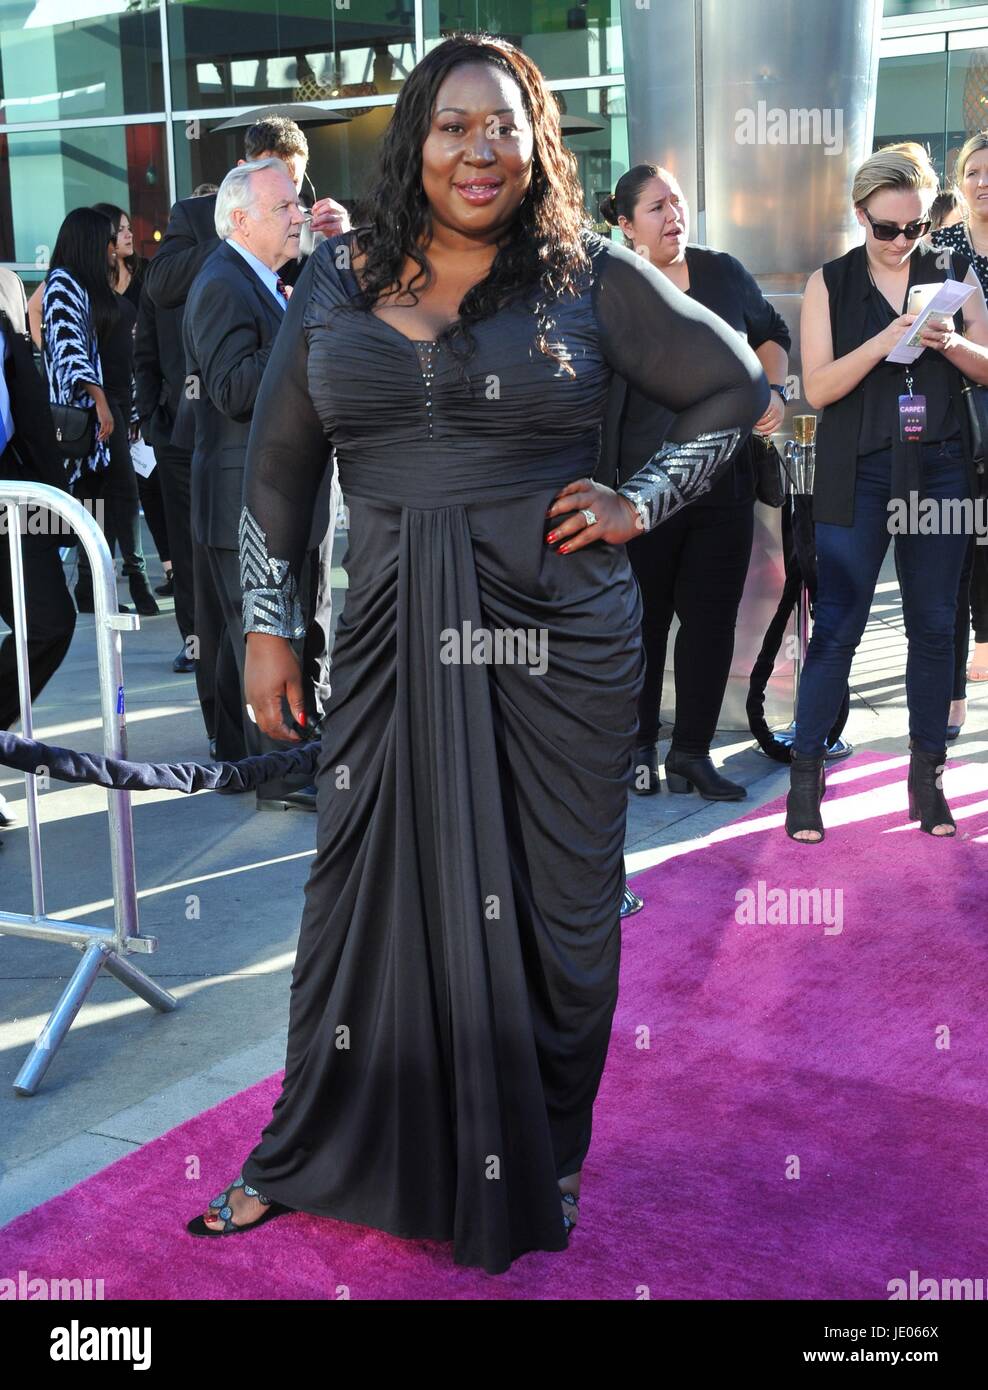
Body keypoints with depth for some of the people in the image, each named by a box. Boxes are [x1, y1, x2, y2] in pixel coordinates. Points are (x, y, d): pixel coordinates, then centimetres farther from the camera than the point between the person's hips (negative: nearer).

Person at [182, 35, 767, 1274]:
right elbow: (277, 464, 11)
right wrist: (267, 625, 8)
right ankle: (311, 1156, 28)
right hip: (392, 633, 2)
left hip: (558, 638, -1)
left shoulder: (591, 279, 1)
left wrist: (641, 502, 0)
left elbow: (734, 388, 11)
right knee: (366, 888, 8)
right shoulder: (339, 281, 7)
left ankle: (537, 1165, 28)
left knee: (550, 902, 7)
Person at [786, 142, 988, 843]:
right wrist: (886, 341, -19)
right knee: (837, 626, -2)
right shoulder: (830, 283, 2)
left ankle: (927, 773, 15)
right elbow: (818, 387, -6)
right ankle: (806, 772, 7)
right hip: (859, 475, -2)